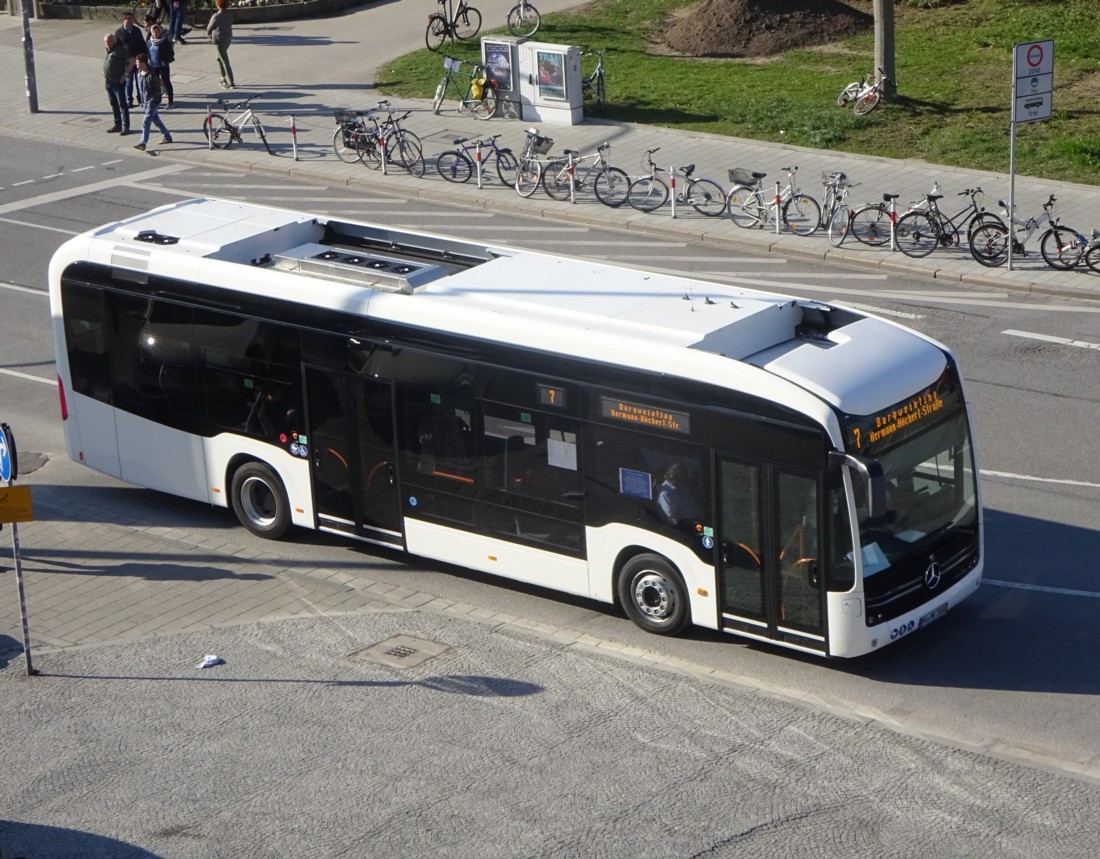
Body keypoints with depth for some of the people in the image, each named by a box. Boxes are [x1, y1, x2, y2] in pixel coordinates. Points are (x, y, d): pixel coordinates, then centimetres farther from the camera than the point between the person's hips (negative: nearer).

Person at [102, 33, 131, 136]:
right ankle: (117, 125, 22)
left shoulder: (120, 50, -12)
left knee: (122, 105, -6)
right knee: (114, 104, 14)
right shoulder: (107, 51, 10)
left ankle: (125, 126, -5)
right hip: (108, 82, 8)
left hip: (118, 82, -8)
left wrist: (125, 74, -13)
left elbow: (131, 61, -10)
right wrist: (105, 74, 13)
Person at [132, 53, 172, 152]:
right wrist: (142, 100, 13)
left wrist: (152, 100, -21)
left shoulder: (152, 75, -24)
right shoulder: (139, 73, 1)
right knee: (155, 119, 19)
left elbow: (158, 90, -19)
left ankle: (142, 143, -10)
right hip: (145, 101, 9)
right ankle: (167, 136, 34)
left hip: (153, 101, -9)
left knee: (146, 122, -11)